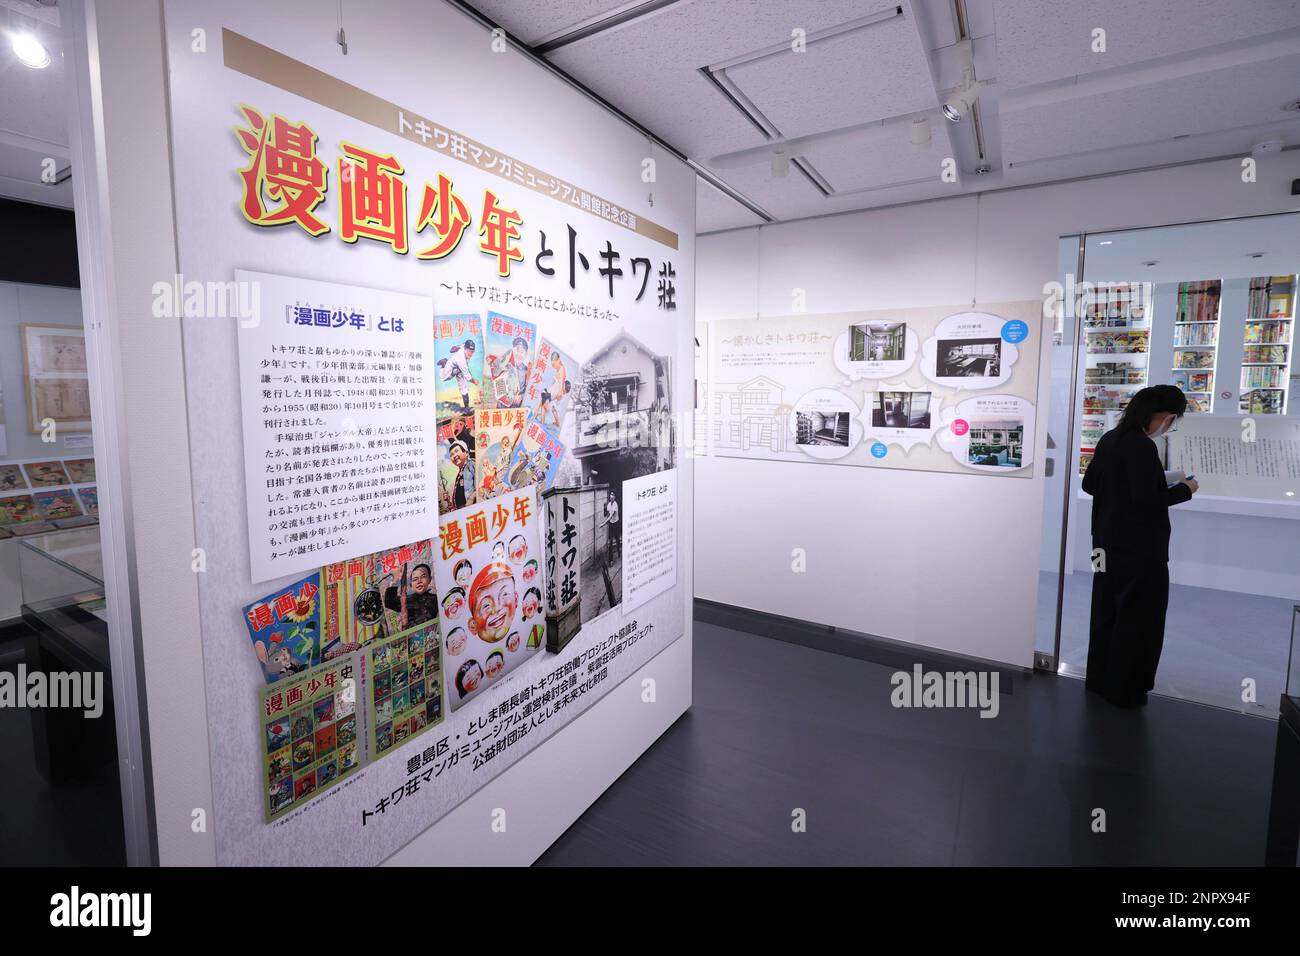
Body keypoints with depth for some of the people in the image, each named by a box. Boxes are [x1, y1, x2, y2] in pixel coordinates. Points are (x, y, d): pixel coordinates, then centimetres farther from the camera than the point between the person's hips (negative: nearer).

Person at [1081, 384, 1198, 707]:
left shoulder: (1109, 439, 7)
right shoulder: (1142, 446, -19)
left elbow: (1089, 484, 13)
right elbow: (1147, 500, -22)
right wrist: (1184, 490, -8)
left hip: (1108, 544, 8)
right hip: (1139, 548, -8)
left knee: (1106, 613, 17)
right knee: (1138, 618, 5)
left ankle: (1099, 680, 28)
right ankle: (1123, 690, 16)